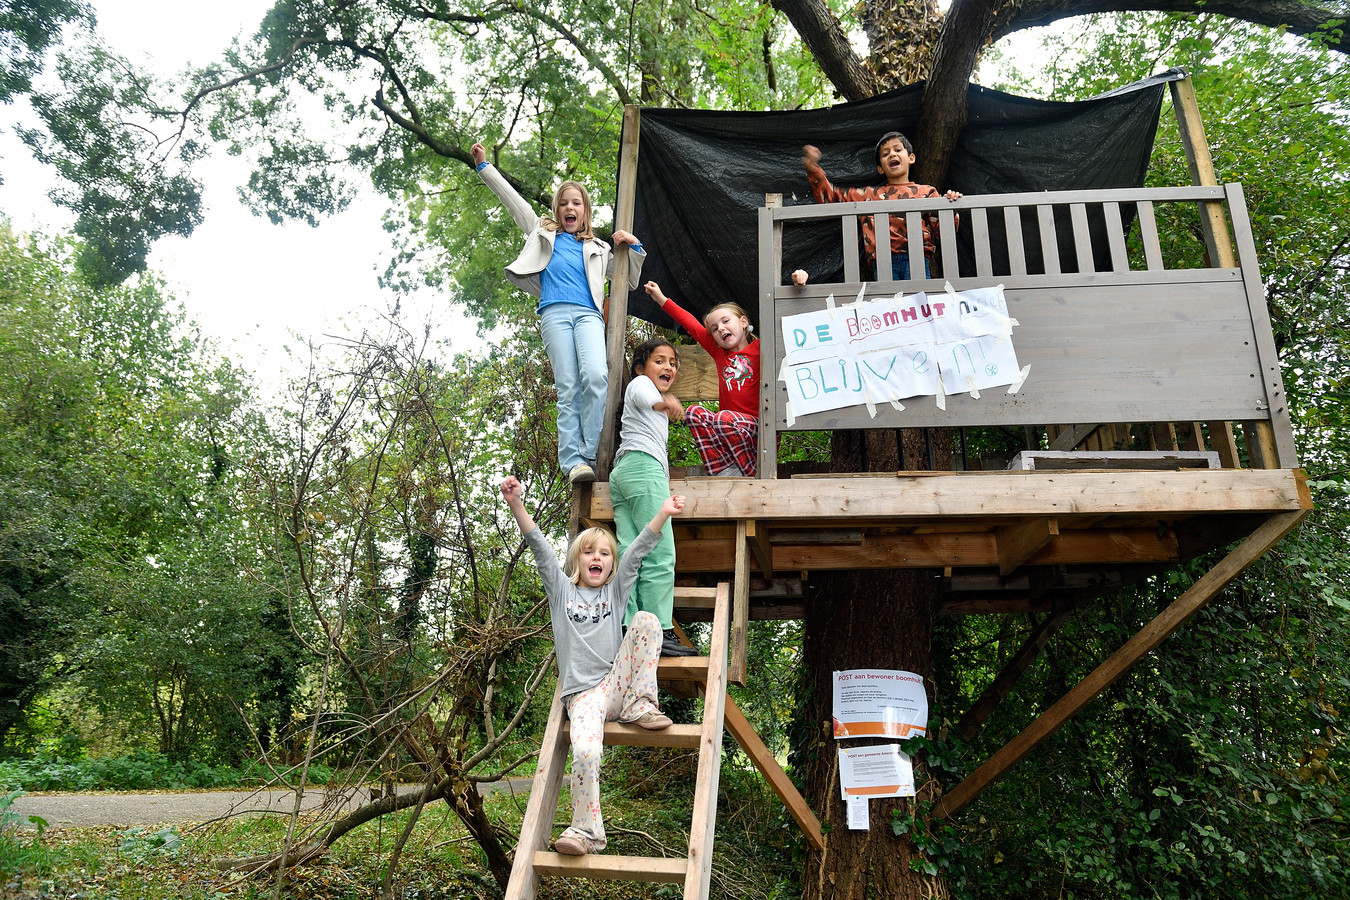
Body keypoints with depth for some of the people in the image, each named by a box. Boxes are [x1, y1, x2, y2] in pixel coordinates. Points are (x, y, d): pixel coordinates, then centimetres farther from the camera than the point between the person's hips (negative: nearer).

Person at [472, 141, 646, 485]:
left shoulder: (597, 249, 30)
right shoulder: (543, 232, 28)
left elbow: (630, 281, 33)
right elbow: (511, 199, 29)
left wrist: (634, 248, 20)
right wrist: (483, 166, 28)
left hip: (588, 314, 1)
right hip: (555, 313, -1)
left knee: (596, 377, -25)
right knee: (567, 389, -13)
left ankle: (589, 455, -24)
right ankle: (573, 462, -18)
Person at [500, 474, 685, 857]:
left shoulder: (616, 590, 18)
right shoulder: (562, 590, 14)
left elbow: (638, 549, 6)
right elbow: (540, 548, 1)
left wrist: (663, 513, -6)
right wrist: (517, 505, -13)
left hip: (617, 683, 2)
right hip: (583, 695, -2)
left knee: (647, 620, -17)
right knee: (585, 754, -29)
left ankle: (639, 706, -14)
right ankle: (586, 831, -12)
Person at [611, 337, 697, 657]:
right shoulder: (640, 382, 7)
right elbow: (642, 396, -18)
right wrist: (660, 402, -39)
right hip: (644, 466, -10)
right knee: (660, 554, -15)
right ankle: (659, 632, -21)